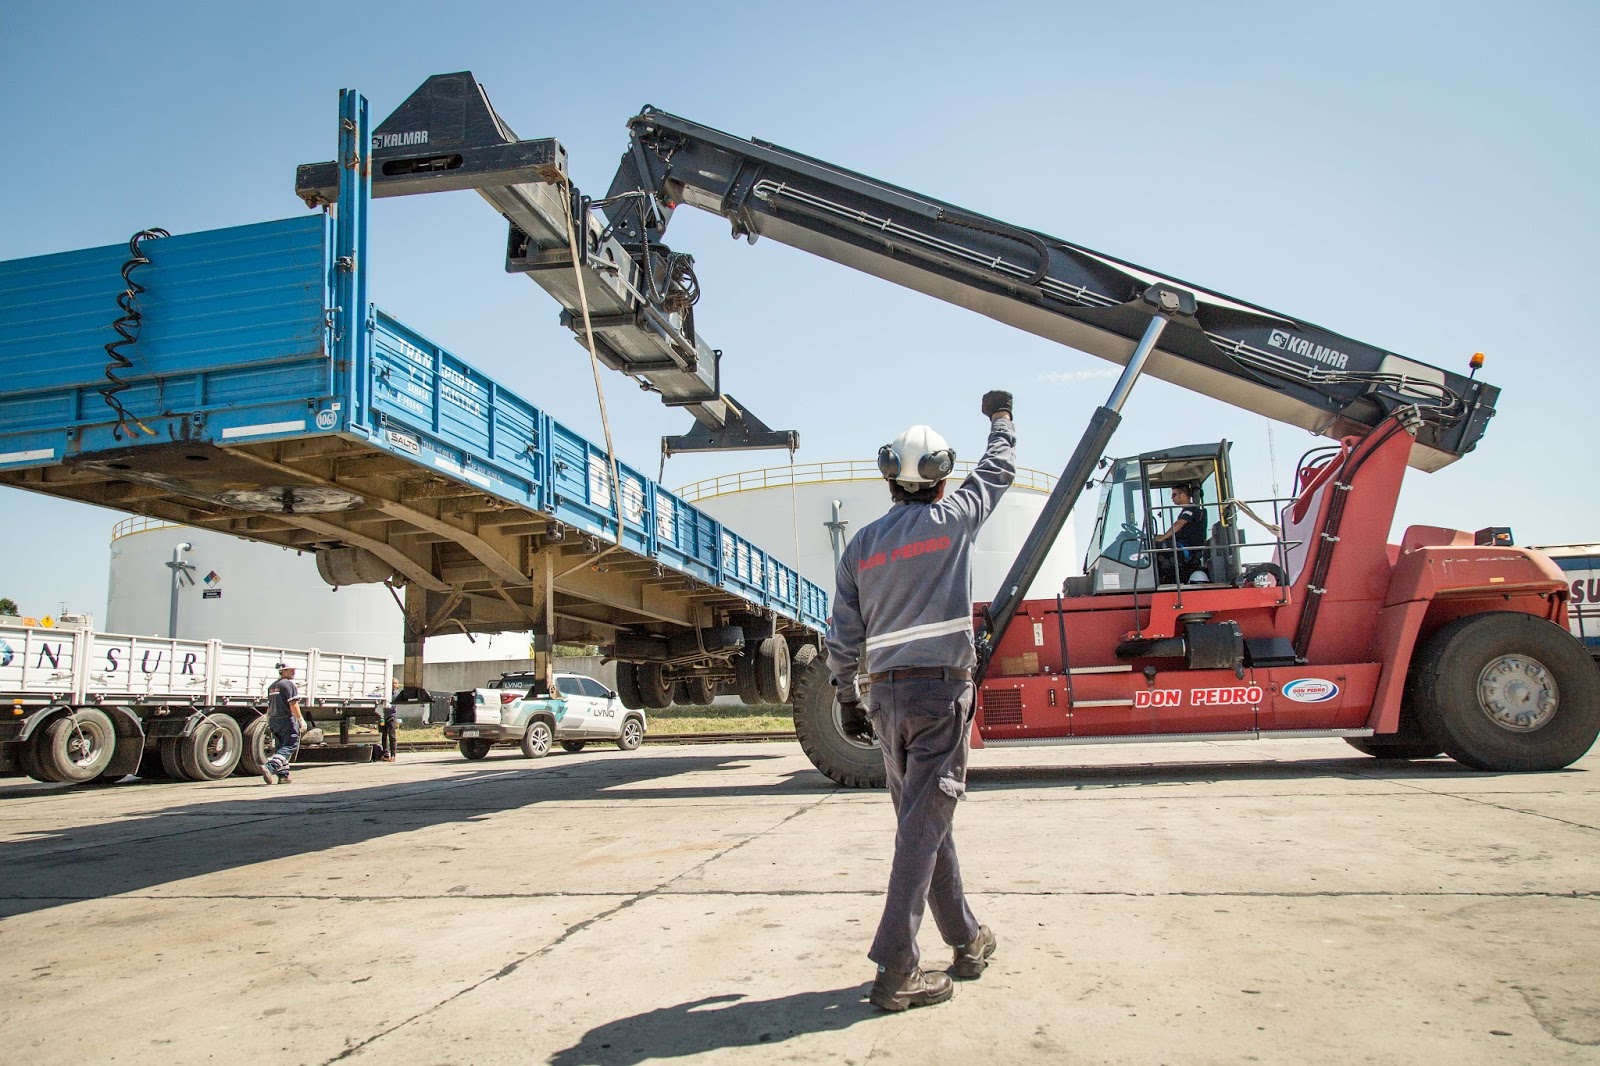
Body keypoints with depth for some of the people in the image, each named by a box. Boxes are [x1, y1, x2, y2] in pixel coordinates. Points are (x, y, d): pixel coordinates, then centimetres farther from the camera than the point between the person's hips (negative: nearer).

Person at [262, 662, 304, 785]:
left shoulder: (272, 686, 18)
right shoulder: (288, 684, -10)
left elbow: (269, 707, 22)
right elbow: (293, 704, -17)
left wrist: (269, 722, 28)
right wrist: (301, 720, -16)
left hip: (274, 720, 9)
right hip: (287, 720, -9)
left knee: (281, 748, 13)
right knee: (290, 746, -8)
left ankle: (283, 776, 12)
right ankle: (269, 767, -24)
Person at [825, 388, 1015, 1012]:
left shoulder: (860, 545, 7)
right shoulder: (953, 517, -2)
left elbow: (843, 637, 8)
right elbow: (998, 470, 18)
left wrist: (847, 700, 19)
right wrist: (1001, 417, 36)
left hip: (887, 693, 5)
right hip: (941, 690, -5)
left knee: (926, 820, 16)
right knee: (924, 825, -5)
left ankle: (967, 940, 31)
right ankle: (896, 970, -5)